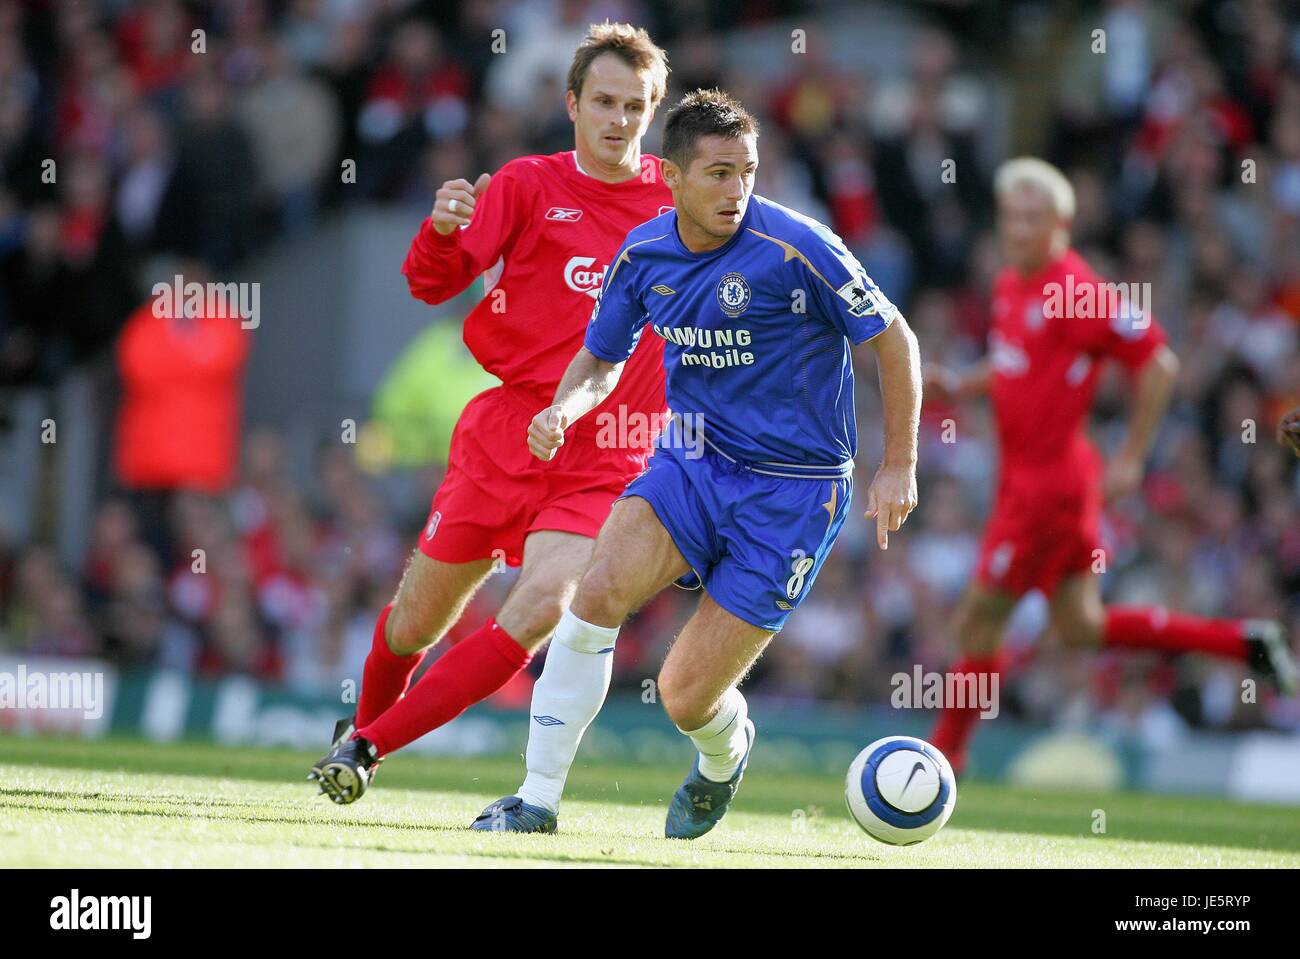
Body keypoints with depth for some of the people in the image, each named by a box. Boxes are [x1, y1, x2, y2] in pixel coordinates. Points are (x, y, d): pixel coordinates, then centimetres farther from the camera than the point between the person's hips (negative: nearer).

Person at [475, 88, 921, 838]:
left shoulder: (796, 249, -17)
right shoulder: (644, 255, 0)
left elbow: (893, 340, -6)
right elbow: (603, 359, 17)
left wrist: (900, 467, -6)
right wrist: (565, 409, -6)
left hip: (792, 490, -4)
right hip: (693, 463, 4)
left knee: (687, 698, -7)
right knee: (600, 587, -26)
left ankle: (725, 751, 34)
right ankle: (539, 798, -15)